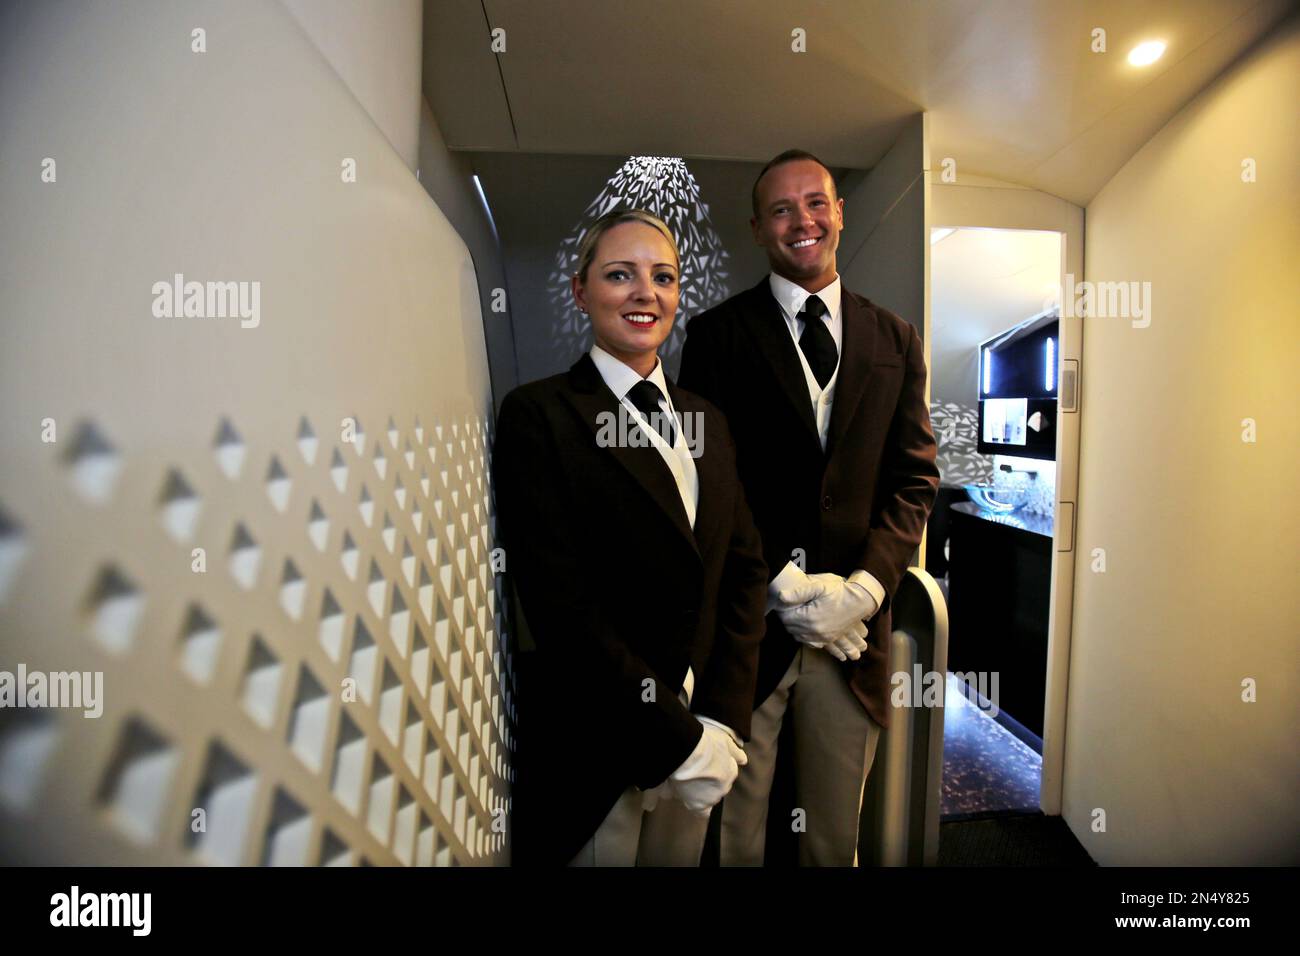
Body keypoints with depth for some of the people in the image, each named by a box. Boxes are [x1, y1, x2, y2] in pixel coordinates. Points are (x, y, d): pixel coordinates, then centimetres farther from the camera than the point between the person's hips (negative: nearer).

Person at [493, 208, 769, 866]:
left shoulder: (706, 420, 6)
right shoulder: (538, 414, -12)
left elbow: (744, 569, 3)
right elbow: (561, 608, -17)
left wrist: (722, 723, -6)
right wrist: (680, 739, -14)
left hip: (702, 733, 5)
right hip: (593, 750, -5)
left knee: (682, 857, 21)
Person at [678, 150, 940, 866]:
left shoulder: (894, 340, 10)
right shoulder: (718, 332, 1)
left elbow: (914, 477, 6)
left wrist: (865, 586, -8)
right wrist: (784, 585, -12)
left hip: (855, 622, 3)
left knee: (837, 835, 18)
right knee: (732, 828, 11)